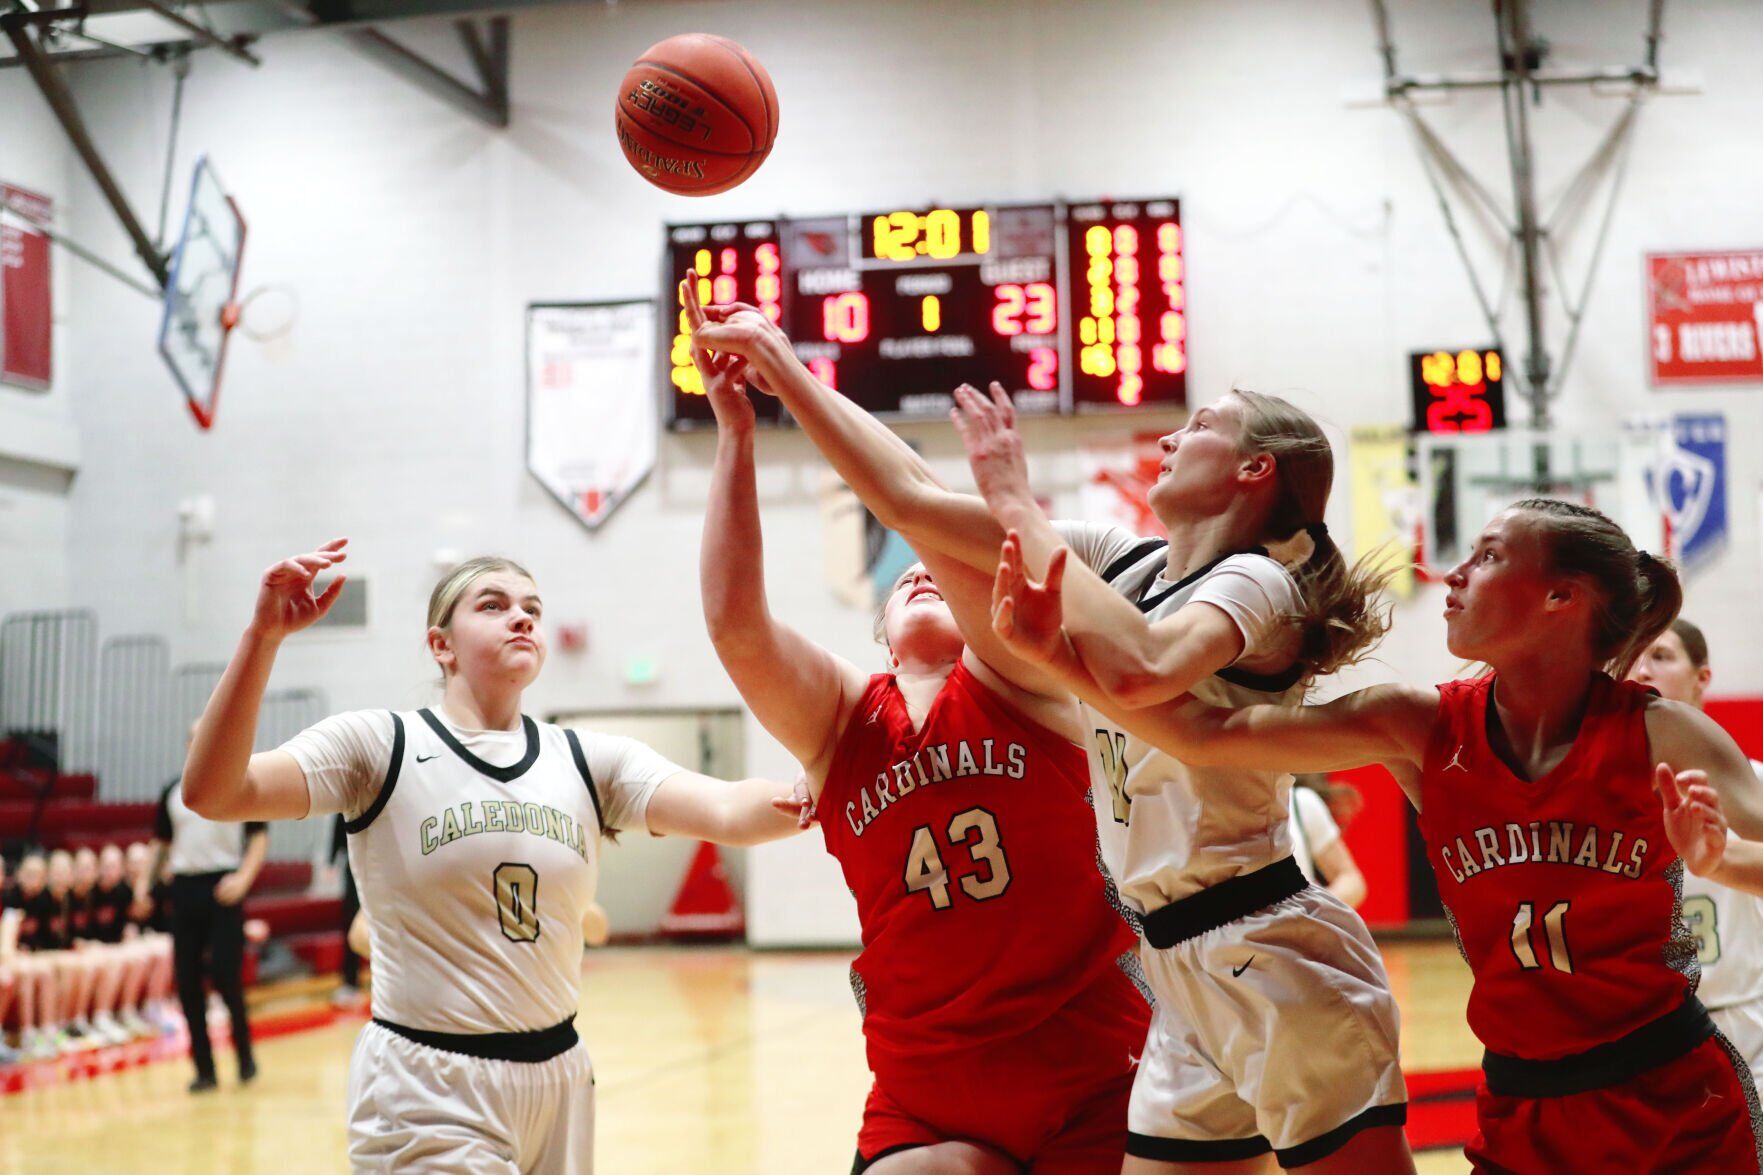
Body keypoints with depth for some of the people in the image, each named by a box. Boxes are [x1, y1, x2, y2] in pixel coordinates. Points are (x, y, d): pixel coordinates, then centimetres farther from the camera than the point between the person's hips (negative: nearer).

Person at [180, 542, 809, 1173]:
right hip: (427, 1092, -4)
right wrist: (262, 636, -31)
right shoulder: (379, 746, -7)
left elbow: (729, 812, -13)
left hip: (560, 1077, 5)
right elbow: (212, 793, -19)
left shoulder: (589, 761, 3)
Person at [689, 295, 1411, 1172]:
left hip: (1275, 961, -8)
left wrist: (1020, 509, -24)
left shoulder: (1254, 582, -11)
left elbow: (1134, 670, -34)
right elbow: (914, 504, 8)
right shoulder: (1125, 563, 10)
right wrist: (779, 362, 6)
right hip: (1184, 970, 8)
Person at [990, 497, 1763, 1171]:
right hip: (1520, 1111, 3)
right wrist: (1058, 653, -16)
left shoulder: (1658, 736, -11)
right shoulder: (1421, 729, -4)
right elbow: (1208, 735, -8)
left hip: (1679, 1104, -3)